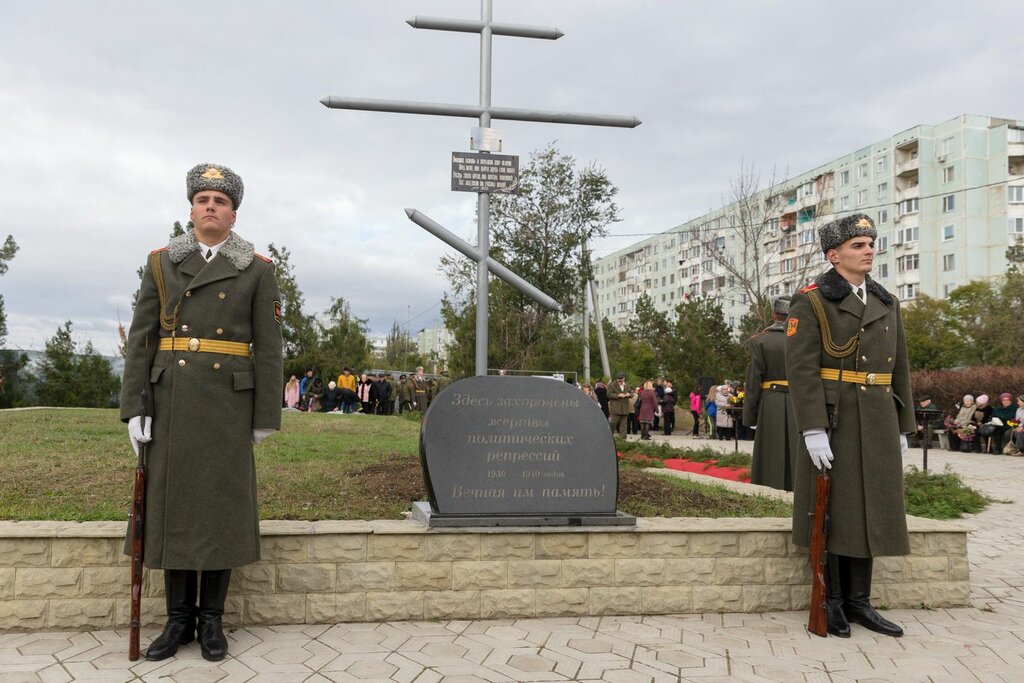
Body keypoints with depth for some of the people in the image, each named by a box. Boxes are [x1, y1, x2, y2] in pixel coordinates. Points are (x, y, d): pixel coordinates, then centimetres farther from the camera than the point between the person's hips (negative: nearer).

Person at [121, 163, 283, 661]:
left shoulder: (257, 270, 2)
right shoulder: (161, 263, 7)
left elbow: (268, 349, 0)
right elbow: (140, 339, 4)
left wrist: (266, 416, -3)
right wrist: (133, 407, -3)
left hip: (228, 402, -2)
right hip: (170, 400, 2)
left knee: (221, 505, 3)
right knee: (172, 504, 6)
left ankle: (211, 619, 17)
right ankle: (179, 618, 19)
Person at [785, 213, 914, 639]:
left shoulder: (887, 303, 13)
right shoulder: (811, 303, -6)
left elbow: (900, 369, 16)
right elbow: (801, 369, -14)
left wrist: (902, 429, 13)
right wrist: (813, 430, -21)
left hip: (876, 425, 6)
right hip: (832, 422, -6)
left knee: (867, 511, 10)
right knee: (830, 511, 1)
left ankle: (858, 602, 20)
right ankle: (831, 602, 14)